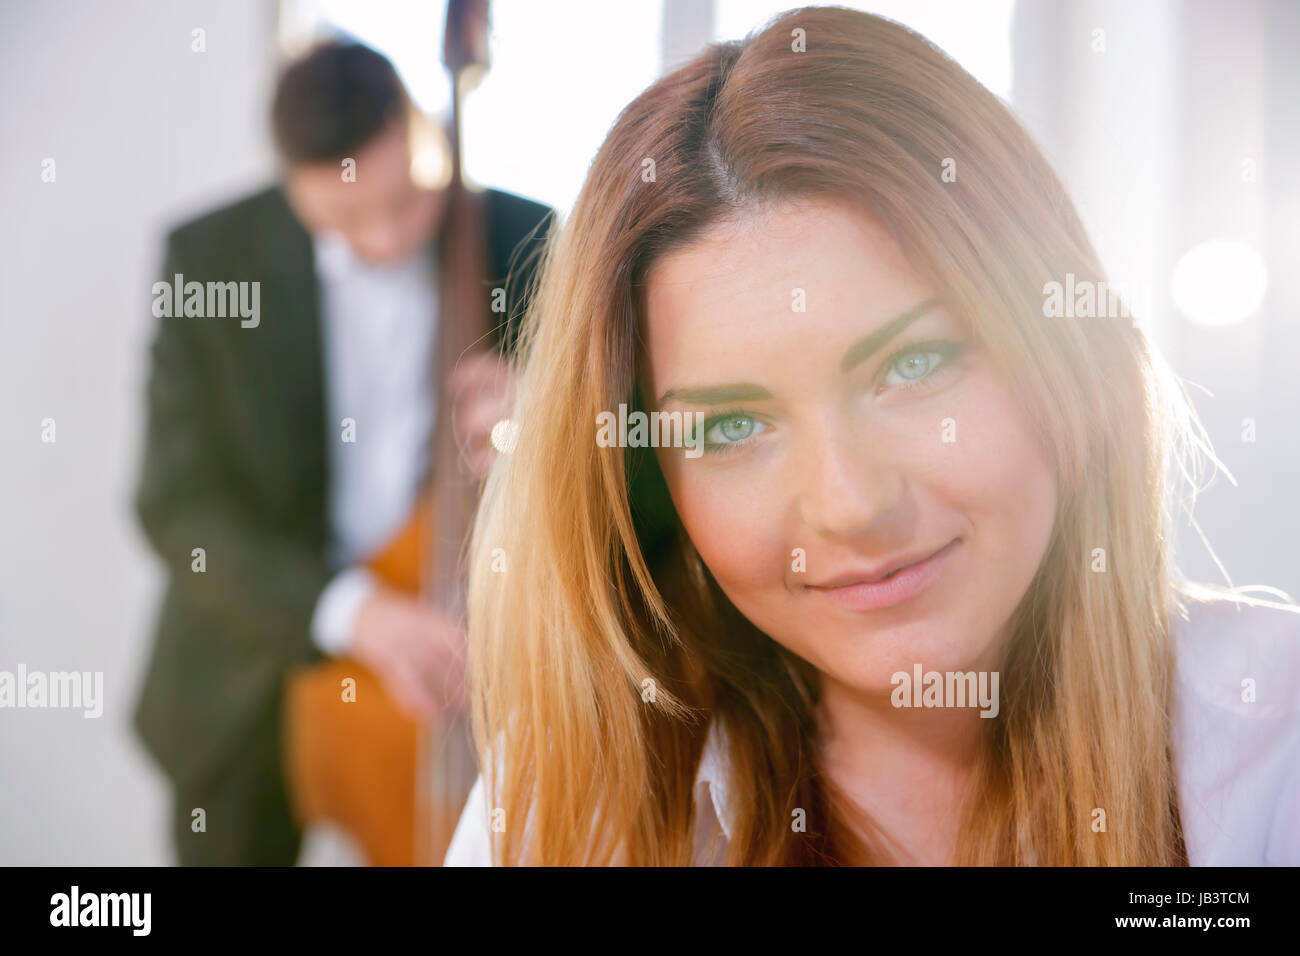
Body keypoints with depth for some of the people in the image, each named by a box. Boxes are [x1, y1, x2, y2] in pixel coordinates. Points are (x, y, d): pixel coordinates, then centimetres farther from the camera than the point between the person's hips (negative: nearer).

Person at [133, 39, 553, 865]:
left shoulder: (527, 242, -8)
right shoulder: (210, 255, -10)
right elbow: (178, 509, -14)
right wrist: (352, 610, -28)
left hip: (452, 655, 0)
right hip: (255, 684, 0)